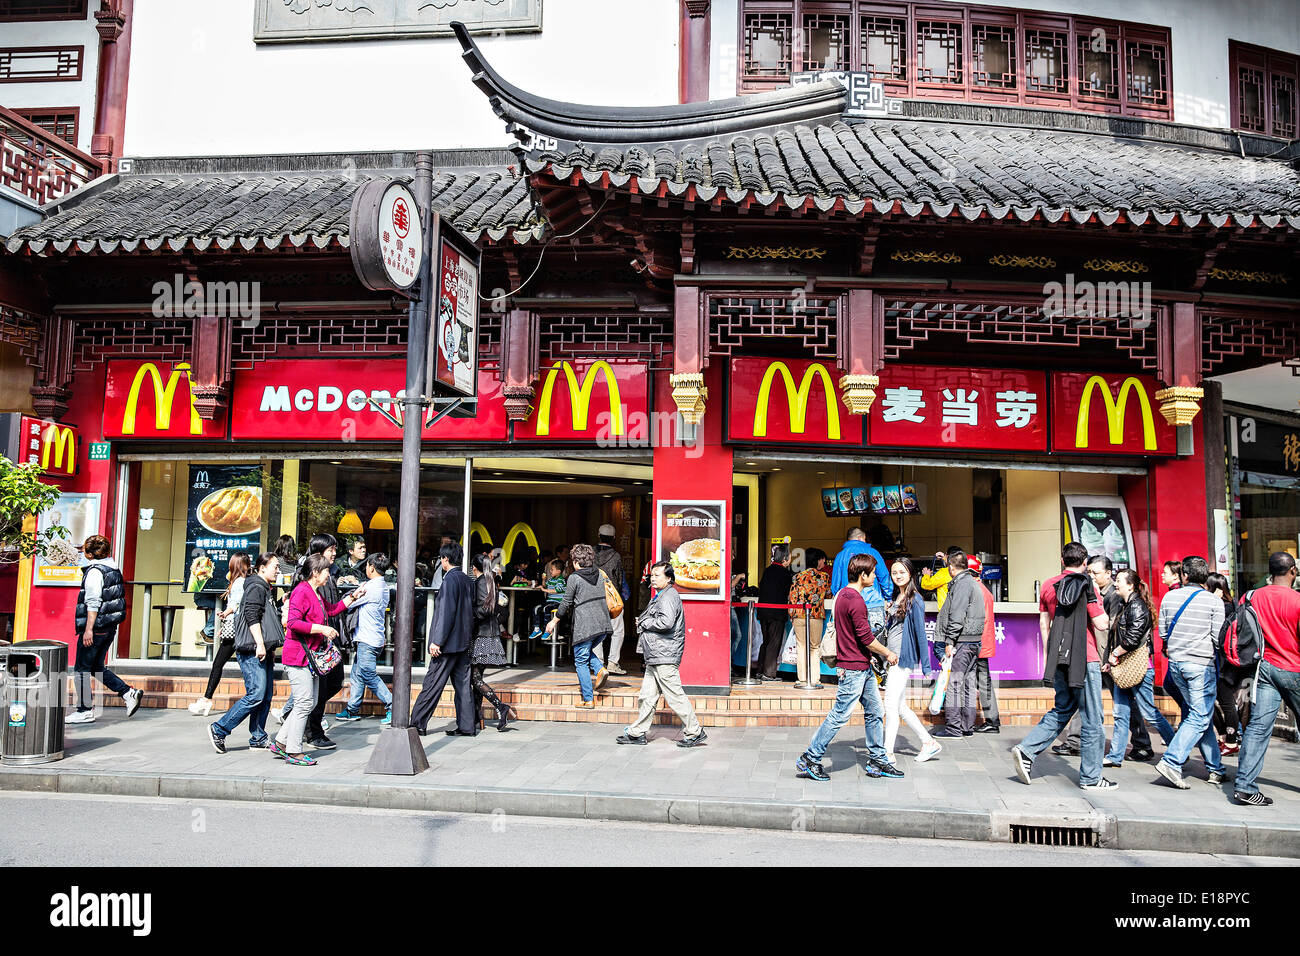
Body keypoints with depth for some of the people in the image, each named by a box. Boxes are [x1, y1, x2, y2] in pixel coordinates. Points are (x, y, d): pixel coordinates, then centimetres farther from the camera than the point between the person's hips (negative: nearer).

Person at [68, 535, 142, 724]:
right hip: (110, 627, 9)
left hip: (97, 627, -9)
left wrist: (89, 629, -20)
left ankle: (85, 711, 9)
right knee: (96, 667, 16)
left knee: (82, 669, 3)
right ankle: (129, 693, 7)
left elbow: (93, 603, -19)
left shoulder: (94, 571, -14)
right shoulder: (114, 569, 12)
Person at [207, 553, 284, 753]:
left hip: (263, 651, 10)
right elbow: (252, 616, -18)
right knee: (256, 695, -13)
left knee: (266, 695, 8)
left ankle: (258, 738, 12)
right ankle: (219, 729, -4)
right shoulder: (256, 587, -7)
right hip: (252, 651, -10)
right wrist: (260, 644, -23)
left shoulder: (266, 590, 24)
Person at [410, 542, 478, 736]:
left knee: (432, 684, -2)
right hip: (464, 642, 8)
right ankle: (467, 726, 10)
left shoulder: (450, 579, -13)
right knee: (463, 685, 9)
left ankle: (418, 724, 4)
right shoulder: (467, 580, 12)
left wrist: (437, 641, -17)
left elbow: (446, 612, -19)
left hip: (449, 642, -8)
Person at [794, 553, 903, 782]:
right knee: (839, 716, -4)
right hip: (854, 668, -10)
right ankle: (808, 760, 3)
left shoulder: (843, 594, 11)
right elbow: (866, 638, -19)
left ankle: (877, 761, 23)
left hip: (863, 668, 10)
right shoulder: (856, 601, -20)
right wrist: (888, 654, -5)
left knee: (875, 711, 14)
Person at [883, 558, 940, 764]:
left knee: (891, 705, -6)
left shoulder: (914, 600, -10)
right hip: (891, 658, 9)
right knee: (901, 707, 12)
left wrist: (926, 666, -12)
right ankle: (929, 742, 23)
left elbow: (920, 633, -12)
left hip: (903, 658, -9)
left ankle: (888, 753, 0)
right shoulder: (896, 598, 14)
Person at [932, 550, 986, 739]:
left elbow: (957, 616, -20)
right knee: (968, 683, 11)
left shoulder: (962, 583, -13)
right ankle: (967, 726, 16)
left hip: (962, 641, -10)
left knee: (954, 683, -6)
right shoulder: (973, 582, 17)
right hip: (974, 640, 10)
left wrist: (949, 641, -18)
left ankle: (954, 728, -4)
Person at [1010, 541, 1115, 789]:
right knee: (1092, 718, 4)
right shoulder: (1087, 586, -9)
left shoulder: (1048, 586, 8)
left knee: (1062, 709, 17)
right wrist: (1103, 612, 8)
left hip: (1059, 659, 6)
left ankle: (1027, 751, 4)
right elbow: (1101, 624, -12)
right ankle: (1090, 777, 10)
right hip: (1085, 659, -6)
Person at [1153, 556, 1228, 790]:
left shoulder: (1169, 597, 3)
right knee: (1200, 717, -2)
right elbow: (1219, 638, -8)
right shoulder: (1214, 602, -7)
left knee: (1199, 714, 15)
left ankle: (1215, 768, 21)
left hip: (1176, 663, 5)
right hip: (1202, 665, -5)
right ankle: (1171, 762, -14)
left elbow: (1163, 632, 7)